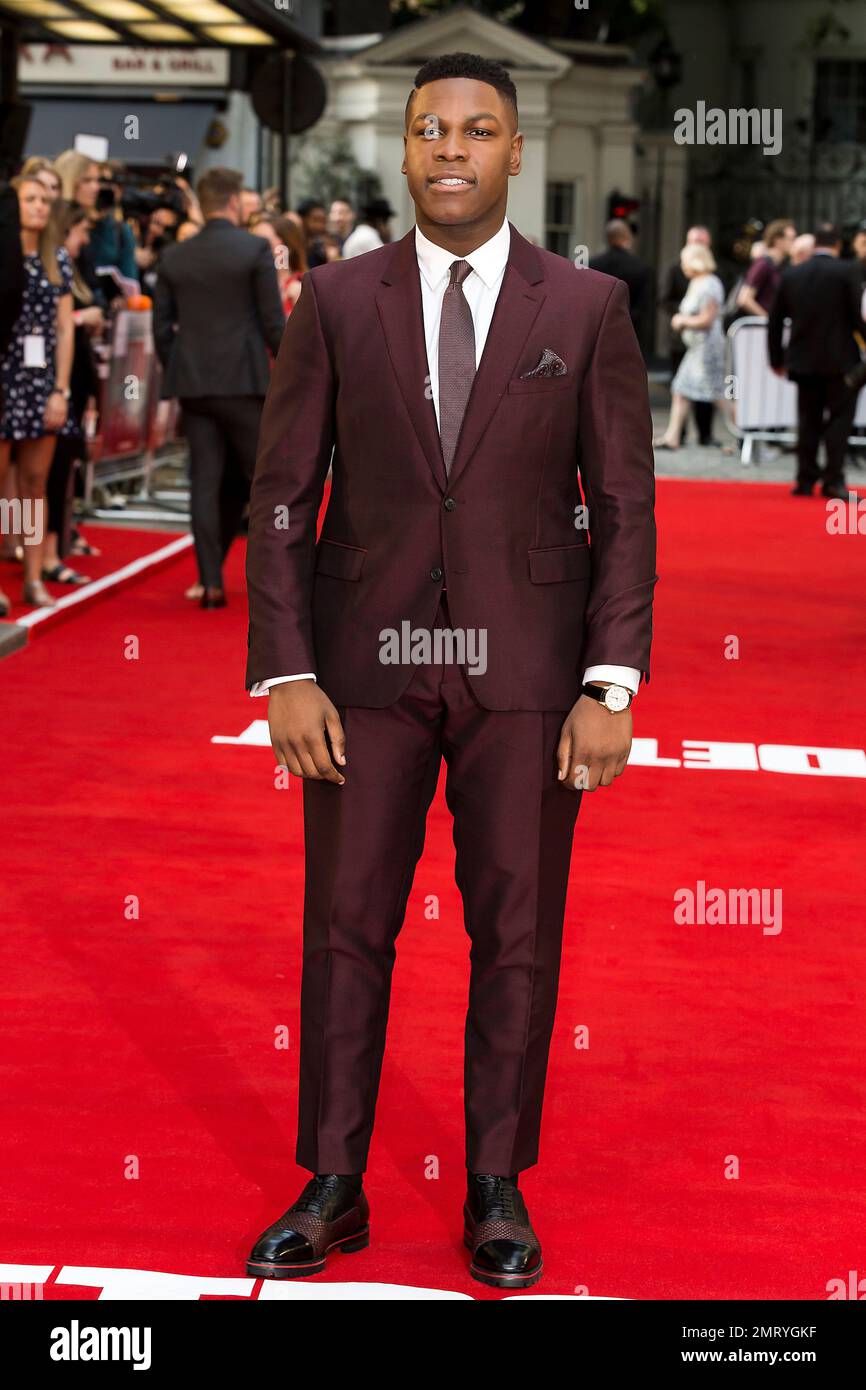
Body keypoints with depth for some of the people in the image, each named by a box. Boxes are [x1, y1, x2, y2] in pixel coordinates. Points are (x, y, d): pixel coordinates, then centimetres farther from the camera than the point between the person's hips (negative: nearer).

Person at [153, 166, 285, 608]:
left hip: (192, 384, 4)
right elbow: (273, 322, -7)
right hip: (243, 381, -4)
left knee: (206, 482, 5)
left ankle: (211, 582, 2)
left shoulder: (173, 256, 6)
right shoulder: (256, 248, -5)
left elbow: (162, 327, 8)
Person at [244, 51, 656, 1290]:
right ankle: (334, 1189, 19)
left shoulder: (588, 308, 0)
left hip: (524, 672, 0)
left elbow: (623, 506, 0)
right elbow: (282, 496, 1)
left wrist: (612, 686, -8)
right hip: (367, 664, 1)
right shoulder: (338, 302, 2)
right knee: (346, 926, 5)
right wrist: (284, 676, -7)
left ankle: (497, 1190, 21)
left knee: (516, 933, 6)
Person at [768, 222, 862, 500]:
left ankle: (806, 479, 11)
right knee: (839, 418, 4)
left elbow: (775, 321, 7)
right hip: (840, 360, -4)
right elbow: (858, 316, -12)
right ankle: (833, 479, -3)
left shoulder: (791, 274, 4)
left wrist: (777, 359, 15)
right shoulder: (847, 272, -8)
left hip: (803, 360, 4)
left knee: (808, 420, 11)